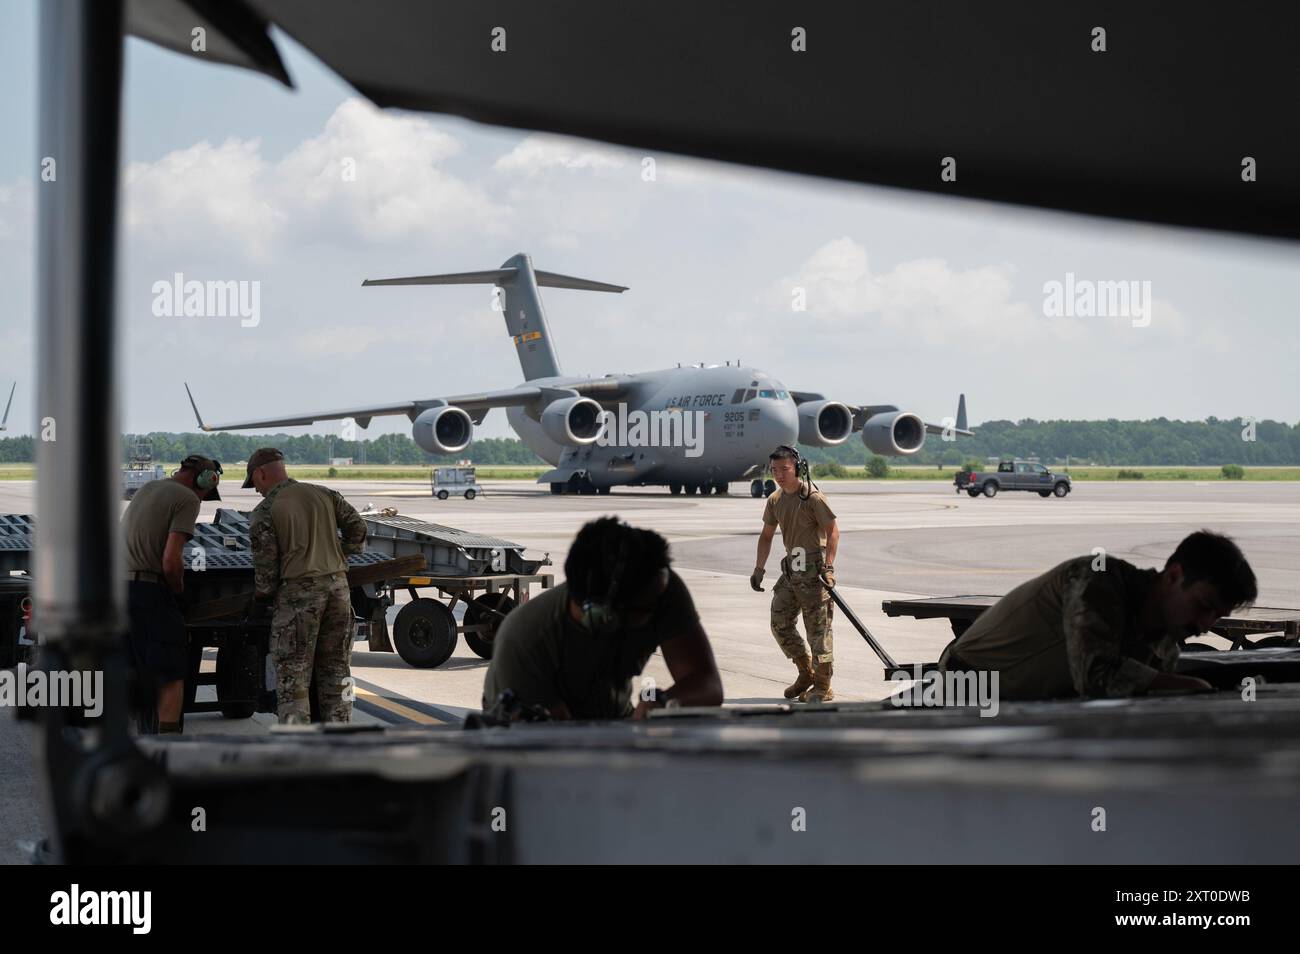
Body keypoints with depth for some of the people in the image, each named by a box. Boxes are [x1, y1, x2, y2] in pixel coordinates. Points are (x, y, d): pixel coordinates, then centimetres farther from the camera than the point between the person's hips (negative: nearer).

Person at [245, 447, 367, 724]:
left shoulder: (265, 512, -3)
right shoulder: (324, 494, 11)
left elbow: (265, 565, -5)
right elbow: (357, 527, 11)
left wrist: (260, 602, 9)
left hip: (298, 592, -5)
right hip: (338, 585, 5)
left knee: (292, 675, 0)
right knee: (337, 670, 12)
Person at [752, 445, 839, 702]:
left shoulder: (812, 497, -12)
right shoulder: (775, 500, 11)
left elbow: (832, 530, -13)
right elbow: (766, 536, 21)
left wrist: (828, 567, -21)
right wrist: (759, 569, 14)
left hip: (813, 570, -8)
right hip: (791, 570, 8)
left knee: (818, 628, -6)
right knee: (780, 623, 8)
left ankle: (822, 687, -1)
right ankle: (806, 673, 23)